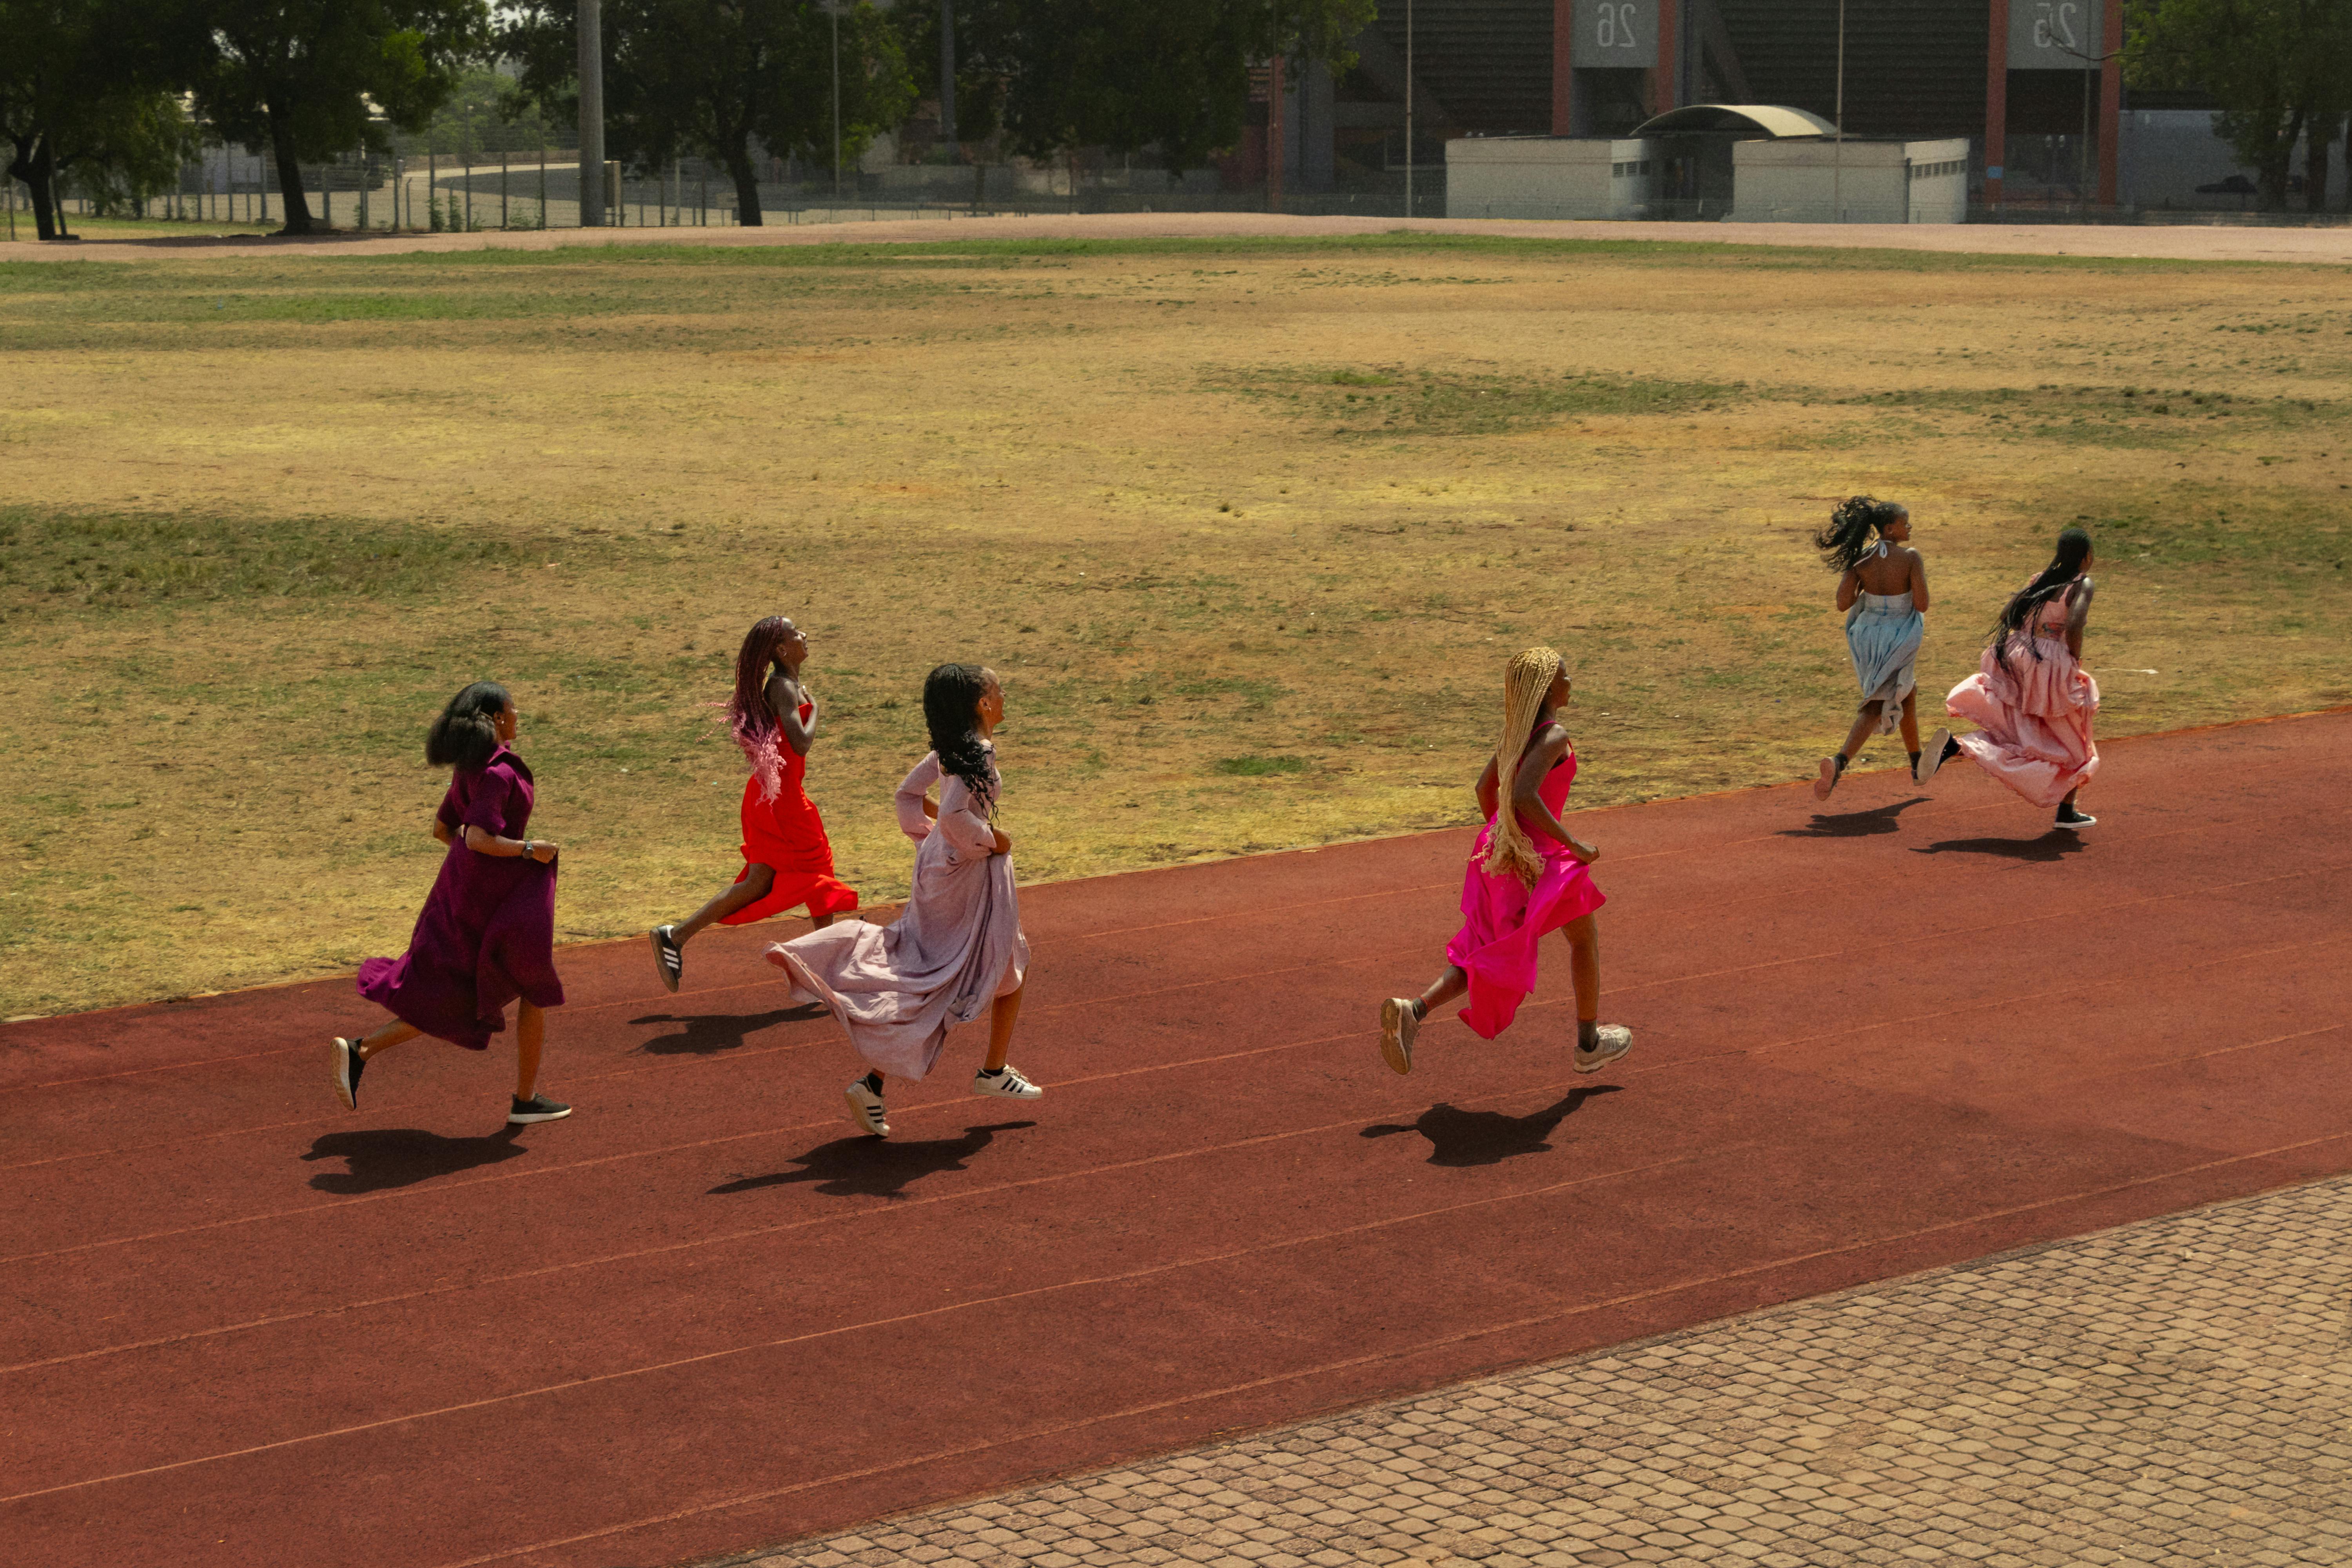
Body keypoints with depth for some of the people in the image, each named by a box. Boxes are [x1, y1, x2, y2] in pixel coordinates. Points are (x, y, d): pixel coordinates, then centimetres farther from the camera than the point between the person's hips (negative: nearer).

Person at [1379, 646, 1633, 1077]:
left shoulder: (1517, 730, 8)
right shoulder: (1553, 737, -19)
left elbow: (1485, 788, 18)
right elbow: (1524, 796, -31)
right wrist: (1572, 845, -22)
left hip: (1500, 849, 8)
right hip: (1541, 859, -8)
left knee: (1489, 958, 13)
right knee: (1585, 937, 18)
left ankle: (1412, 1011, -11)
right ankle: (1589, 1044, 32)